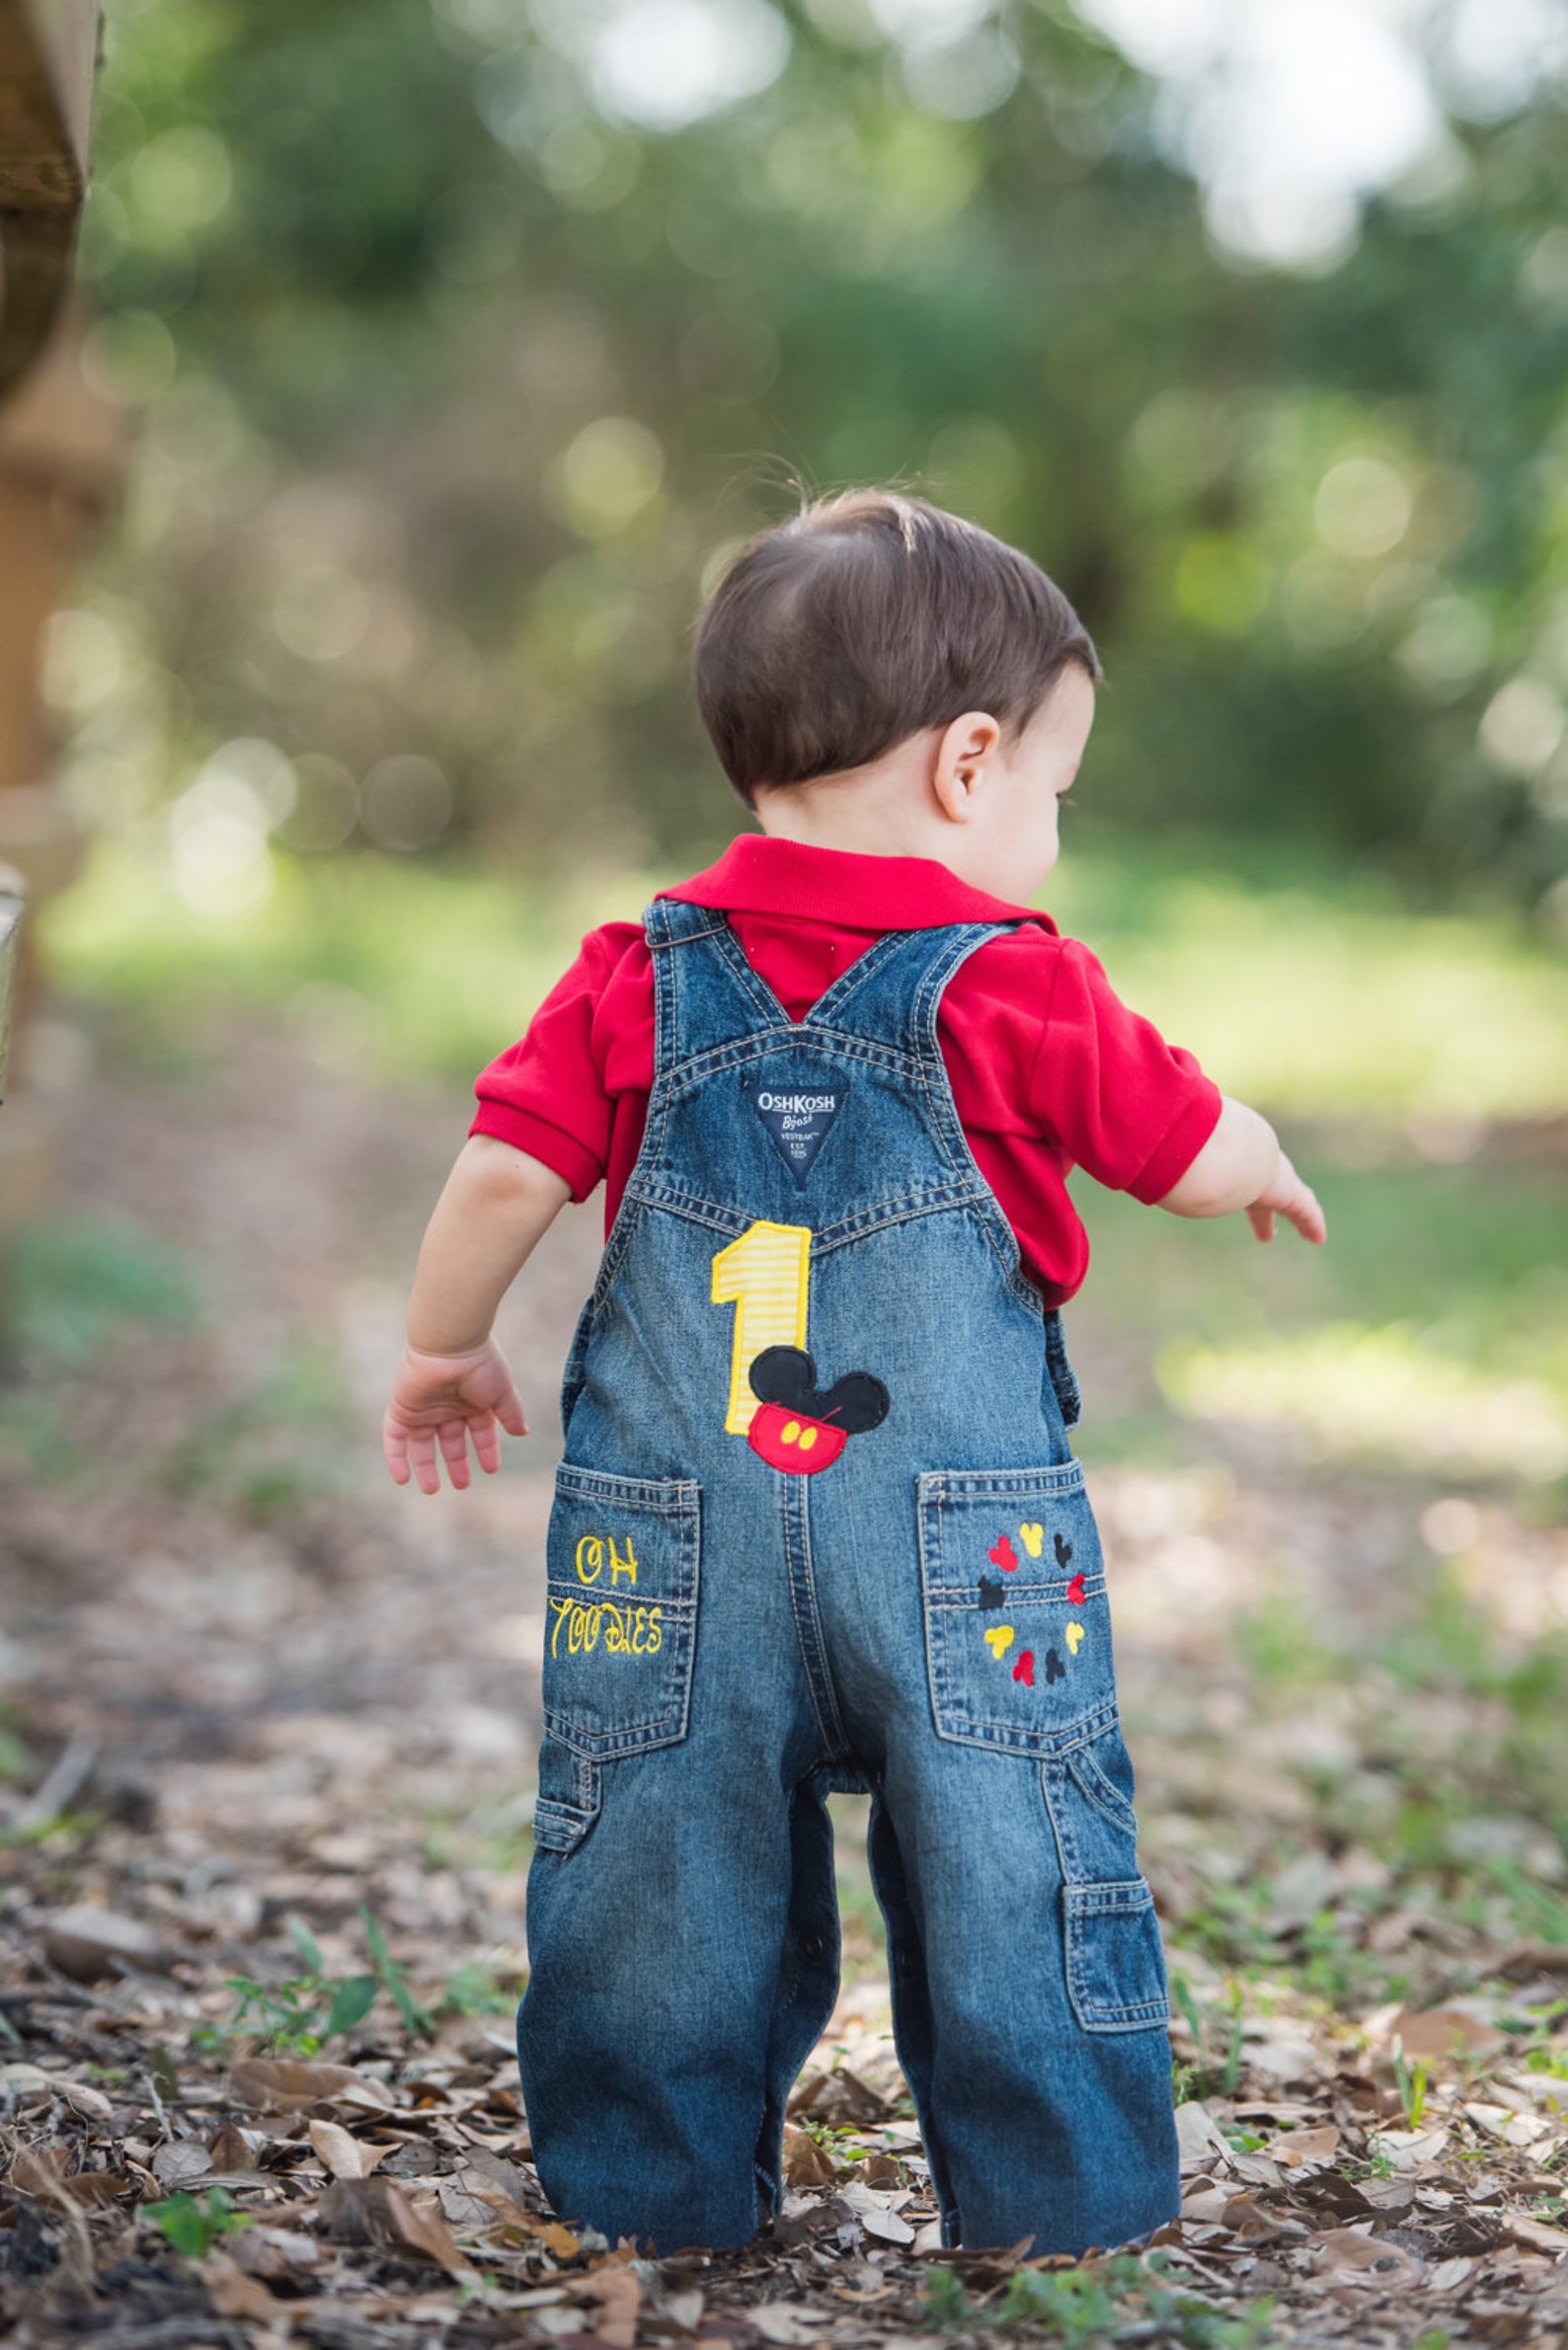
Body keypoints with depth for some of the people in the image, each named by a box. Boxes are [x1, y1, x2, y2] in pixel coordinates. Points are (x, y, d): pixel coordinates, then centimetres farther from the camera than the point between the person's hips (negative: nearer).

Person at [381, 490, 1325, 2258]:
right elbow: (1193, 1153, 3)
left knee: (667, 1845, 13)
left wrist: (443, 1350, 15)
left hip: (680, 1557, 3)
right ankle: (1051, 2190, 16)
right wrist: (1267, 1171, 26)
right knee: (1008, 1849, 8)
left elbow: (503, 1176, -1)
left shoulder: (639, 980, 1)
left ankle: (655, 2178, 22)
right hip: (964, 1561, -2)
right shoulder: (1014, 990, -6)